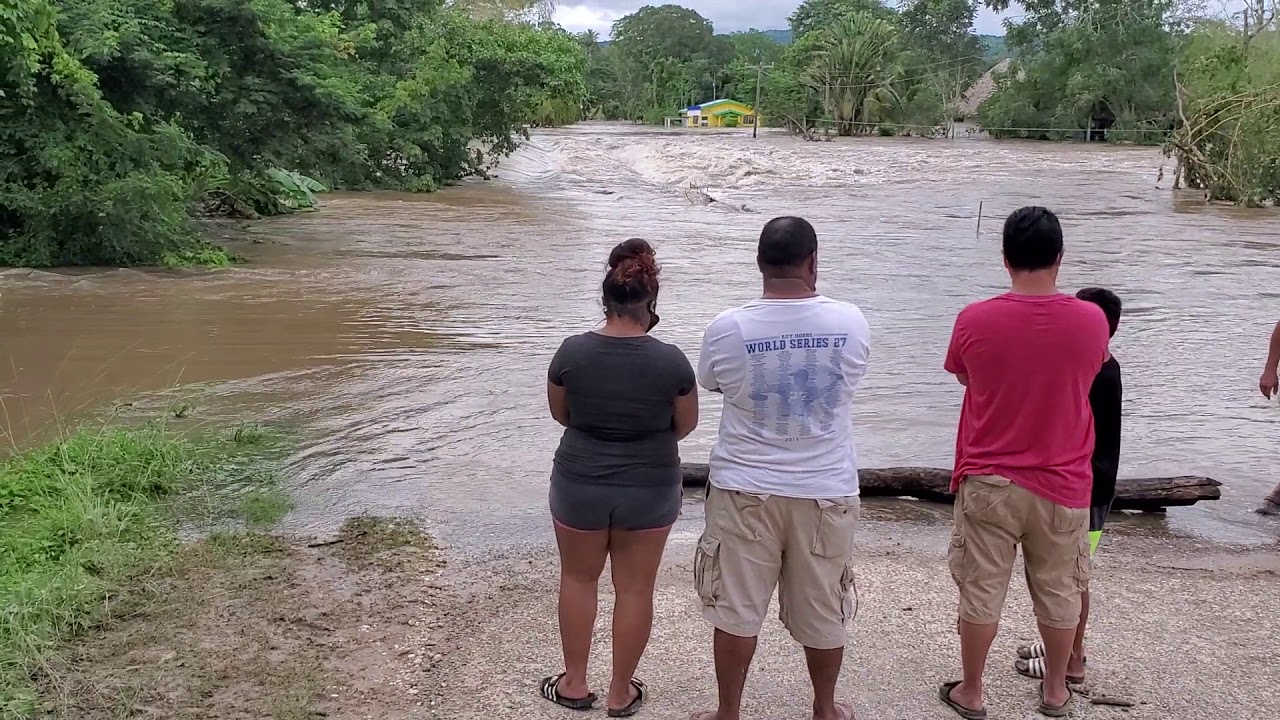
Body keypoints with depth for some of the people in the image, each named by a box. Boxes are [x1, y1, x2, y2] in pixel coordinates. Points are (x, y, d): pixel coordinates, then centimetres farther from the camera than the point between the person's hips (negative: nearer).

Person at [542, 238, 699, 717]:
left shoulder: (572, 352, -14)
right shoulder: (671, 360, -16)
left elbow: (559, 414, 2)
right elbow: (686, 424, -1)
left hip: (580, 484, 1)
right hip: (650, 489, 0)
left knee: (578, 578, 19)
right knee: (635, 588, 12)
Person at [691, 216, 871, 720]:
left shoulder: (727, 329, -14)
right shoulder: (850, 322, -10)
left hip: (745, 489, -1)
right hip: (827, 490, 1)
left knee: (736, 608, 13)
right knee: (823, 611, 17)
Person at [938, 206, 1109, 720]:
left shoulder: (974, 320, -14)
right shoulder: (1091, 321, -11)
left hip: (988, 482, -1)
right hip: (1062, 484, 2)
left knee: (981, 590, 11)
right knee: (1059, 592, 18)